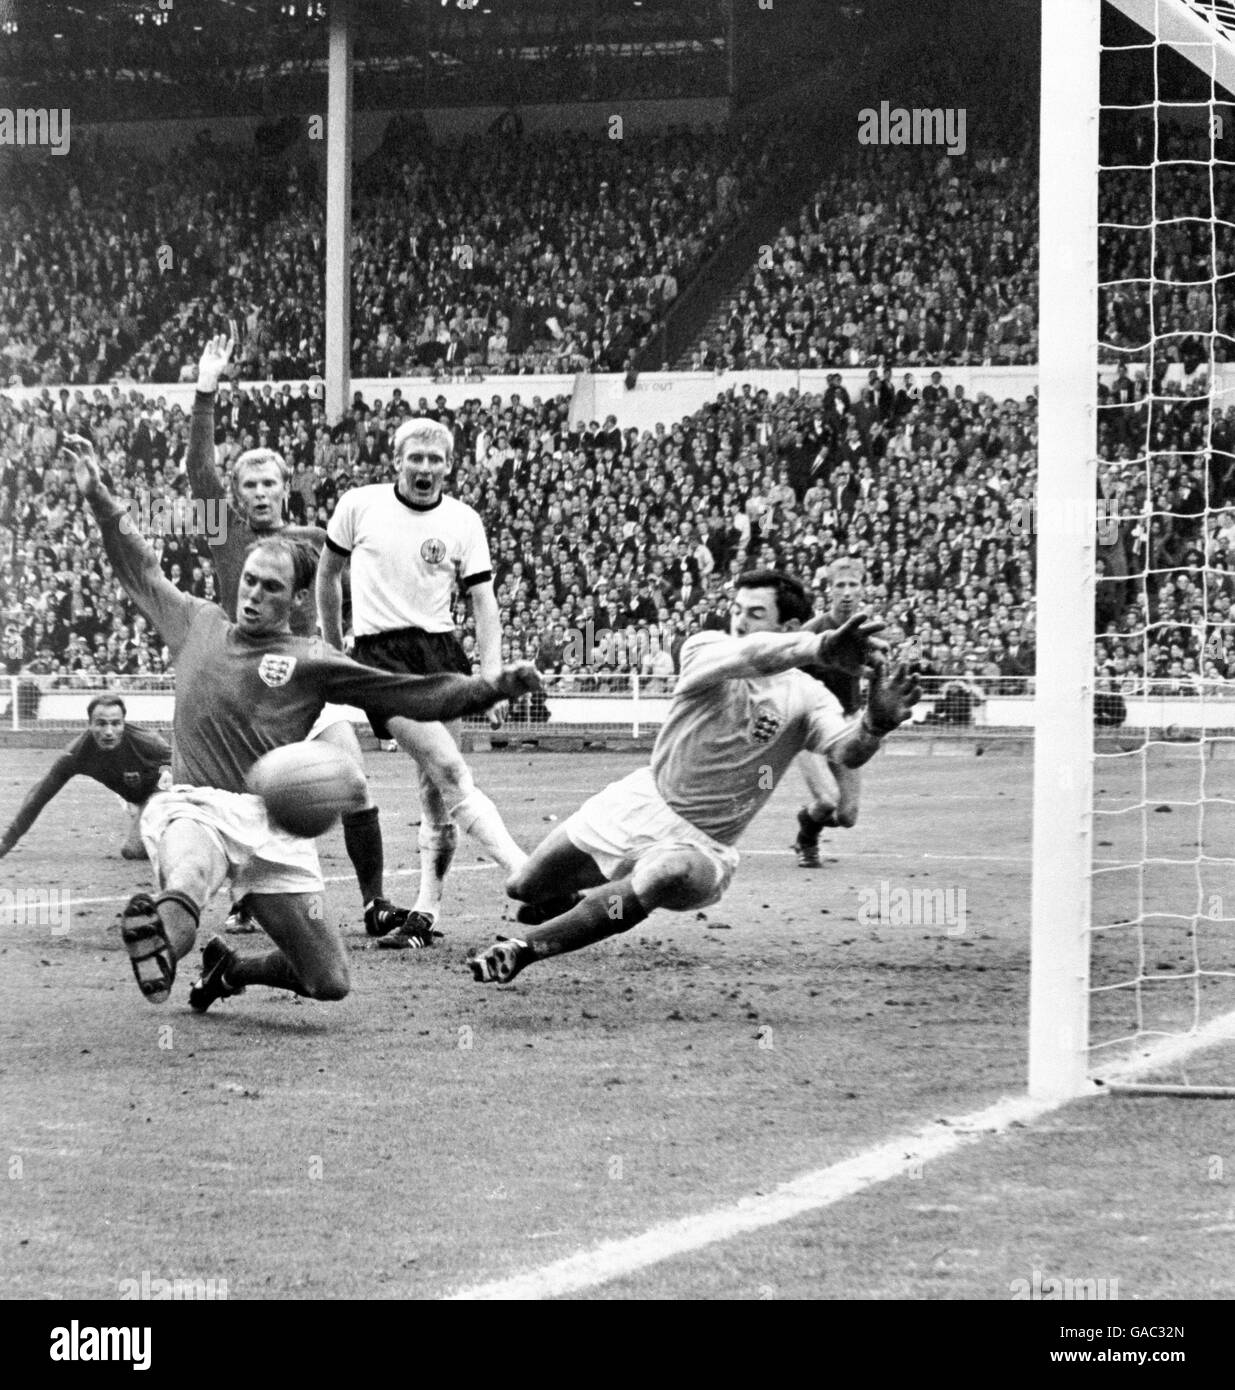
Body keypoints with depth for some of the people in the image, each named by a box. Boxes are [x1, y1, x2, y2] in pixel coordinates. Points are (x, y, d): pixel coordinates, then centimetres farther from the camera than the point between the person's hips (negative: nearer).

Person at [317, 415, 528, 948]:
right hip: (381, 652, -3)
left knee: (435, 789, 1)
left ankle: (427, 910, 8)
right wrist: (332, 646, 20)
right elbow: (327, 573, 16)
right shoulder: (359, 505, 2)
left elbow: (483, 603, 4)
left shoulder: (463, 521, 5)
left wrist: (491, 674, -8)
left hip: (441, 651, 3)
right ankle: (524, 874, -24)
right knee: (450, 770, -18)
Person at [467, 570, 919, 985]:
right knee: (523, 888, 8)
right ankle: (561, 900, 47)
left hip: (704, 845, -3)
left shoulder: (805, 698, -11)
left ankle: (524, 949, -26)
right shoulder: (705, 649, -12)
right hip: (641, 804, 3)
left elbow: (846, 751, -30)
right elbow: (749, 656, -35)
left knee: (666, 877, -38)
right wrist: (821, 647, -56)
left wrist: (875, 724, -55)